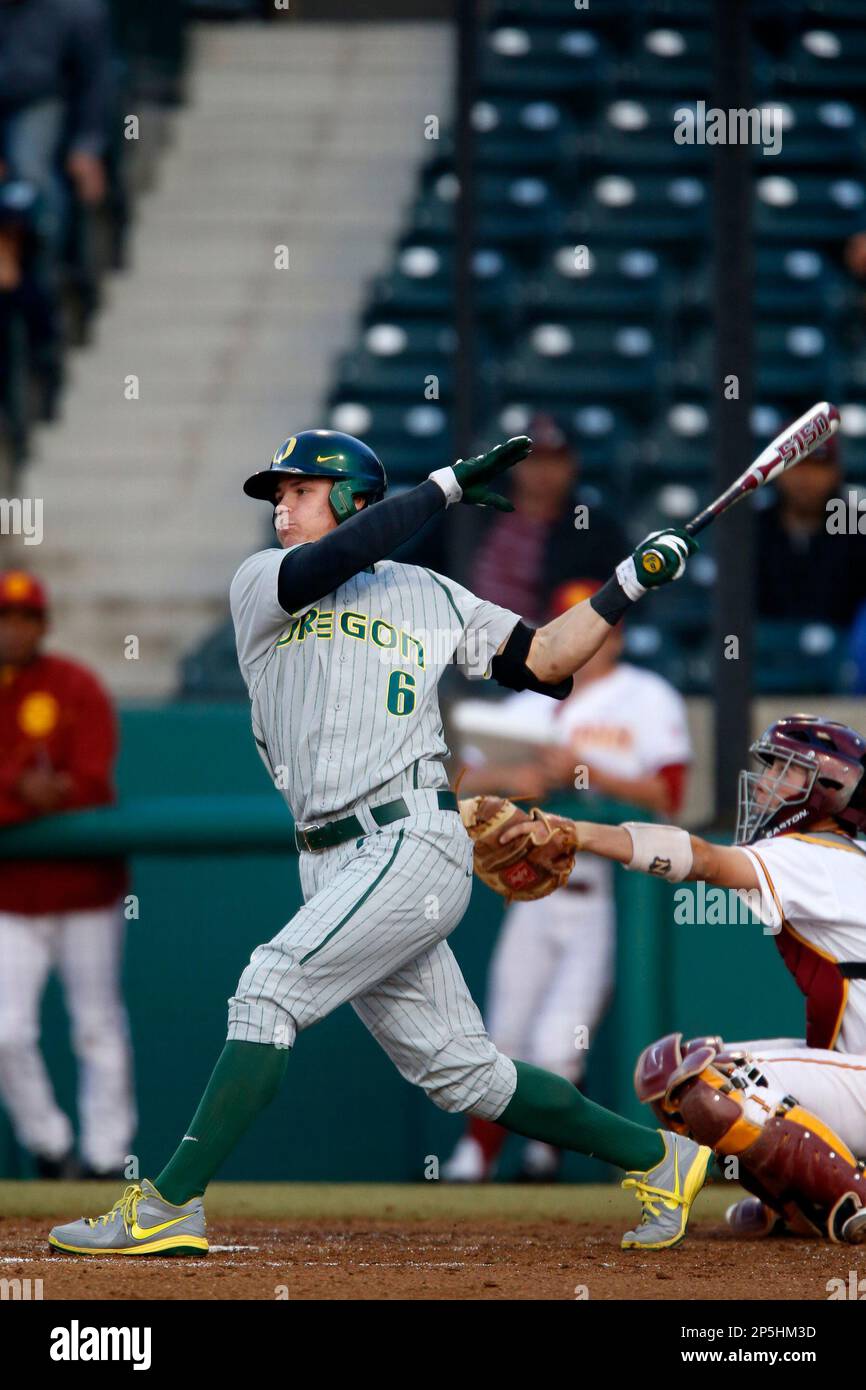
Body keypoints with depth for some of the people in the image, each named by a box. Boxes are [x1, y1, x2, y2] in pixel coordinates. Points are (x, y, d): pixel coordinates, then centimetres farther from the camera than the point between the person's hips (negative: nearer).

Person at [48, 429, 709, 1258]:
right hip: (332, 867, 4)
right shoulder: (260, 585, 12)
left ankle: (167, 1208, -20)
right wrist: (447, 486, -4)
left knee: (269, 988, -20)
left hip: (413, 843, -4)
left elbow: (544, 661, 12)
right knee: (459, 1073, 5)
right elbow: (334, 561, -8)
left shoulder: (432, 598, 11)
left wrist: (631, 583, 5)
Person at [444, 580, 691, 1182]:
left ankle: (547, 1144, 10)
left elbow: (668, 794, -10)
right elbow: (465, 783, 9)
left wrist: (586, 772, -17)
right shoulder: (529, 707, 17)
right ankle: (478, 1153, 14)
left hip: (611, 894, -5)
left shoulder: (648, 699, 2)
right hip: (536, 898, 5)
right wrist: (511, 777, -11)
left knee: (557, 1046, -12)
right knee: (506, 1035, 4)